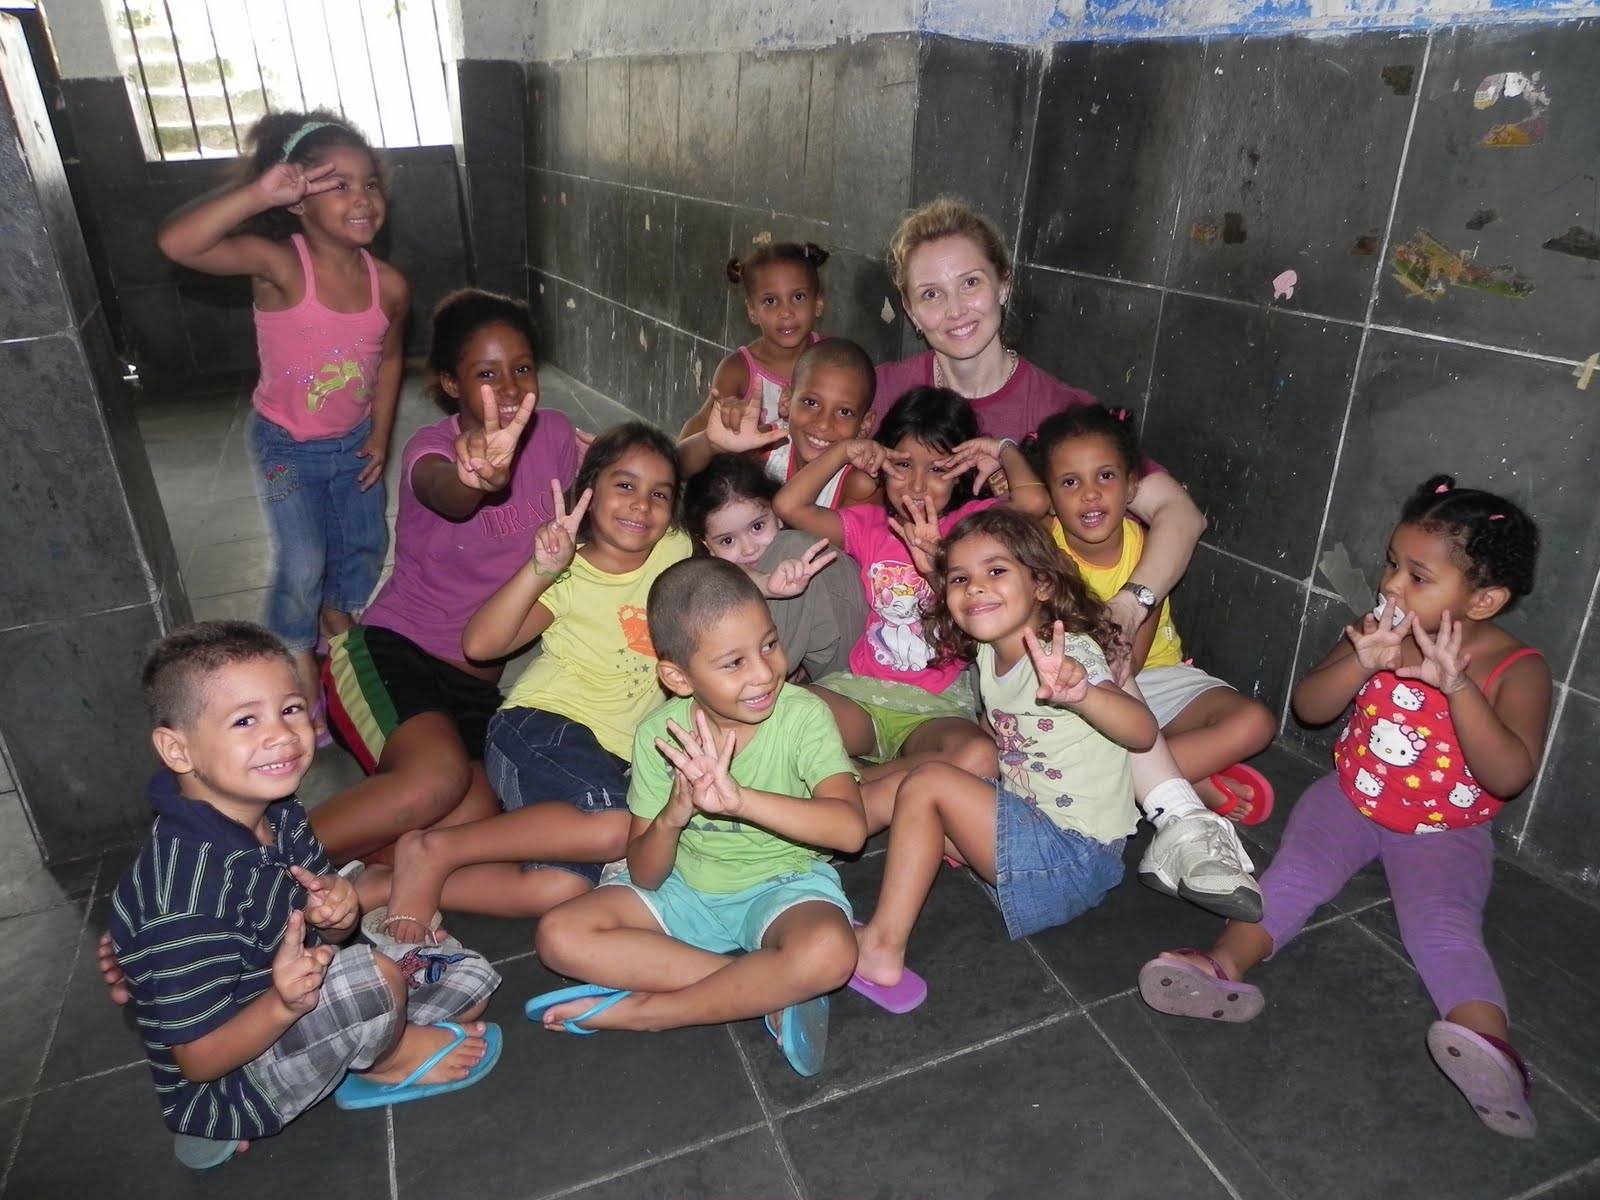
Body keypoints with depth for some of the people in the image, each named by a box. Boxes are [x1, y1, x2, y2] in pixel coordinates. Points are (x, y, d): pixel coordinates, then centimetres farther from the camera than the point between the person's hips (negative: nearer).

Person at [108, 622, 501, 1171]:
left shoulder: (279, 816, -6)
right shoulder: (187, 897, -31)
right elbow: (199, 1061, -23)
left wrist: (336, 915, -18)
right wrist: (283, 1004, -41)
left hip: (287, 1015, 8)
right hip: (221, 1089, -8)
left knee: (470, 977, 9)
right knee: (373, 978, -34)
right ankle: (389, 1060, 1)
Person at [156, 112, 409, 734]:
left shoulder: (389, 285, -13)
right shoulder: (279, 265, -25)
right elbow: (176, 244, -41)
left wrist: (380, 436, 4)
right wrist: (259, 194, -46)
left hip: (354, 442, 4)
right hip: (287, 447, -4)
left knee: (365, 546, 18)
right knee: (301, 566, -3)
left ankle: (338, 614, 49)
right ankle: (300, 663, 22)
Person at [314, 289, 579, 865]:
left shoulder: (554, 434, 0)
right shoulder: (431, 447, -11)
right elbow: (446, 495, -39)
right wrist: (481, 476, -60)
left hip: (481, 680, 5)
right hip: (390, 651, -4)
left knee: (475, 815, -22)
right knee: (439, 777, -34)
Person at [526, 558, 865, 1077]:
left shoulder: (802, 715, -20)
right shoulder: (660, 734, -13)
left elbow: (850, 828, -35)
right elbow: (645, 877, -10)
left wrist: (738, 798, -47)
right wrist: (672, 816, -33)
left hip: (783, 884, -3)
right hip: (685, 889, 4)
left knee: (828, 952, -35)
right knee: (560, 935, -15)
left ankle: (645, 1010, -14)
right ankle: (772, 993, -16)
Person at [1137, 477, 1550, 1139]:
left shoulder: (1517, 669, -13)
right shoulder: (1384, 631, -4)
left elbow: (1509, 776, -27)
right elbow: (1308, 707, -9)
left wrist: (1456, 686, -39)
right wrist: (1361, 664, -28)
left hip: (1445, 830, -2)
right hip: (1351, 798, 2)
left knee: (1442, 921, -25)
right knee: (1298, 870, -20)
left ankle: (1486, 1038, -43)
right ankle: (1227, 963, -36)